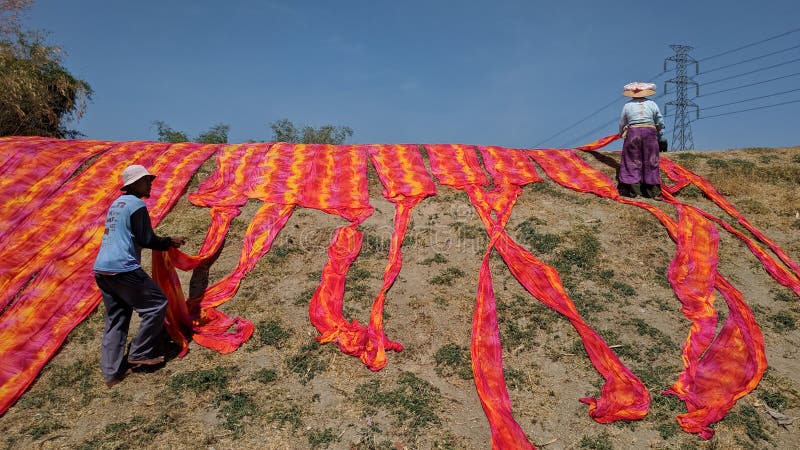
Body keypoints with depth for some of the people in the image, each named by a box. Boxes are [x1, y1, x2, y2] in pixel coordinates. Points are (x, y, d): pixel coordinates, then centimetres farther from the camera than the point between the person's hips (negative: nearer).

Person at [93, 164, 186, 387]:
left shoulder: (117, 203, 20)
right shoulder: (137, 205, -7)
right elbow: (146, 240, -10)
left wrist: (164, 241, 27)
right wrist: (170, 242, 5)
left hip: (101, 269, 9)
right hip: (122, 268, -9)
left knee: (115, 319, 14)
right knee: (157, 303, 2)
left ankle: (112, 372, 14)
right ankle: (141, 353, 5)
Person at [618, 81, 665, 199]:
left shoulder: (627, 106, 7)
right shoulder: (652, 104, 9)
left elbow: (622, 124, 12)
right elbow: (660, 123, 8)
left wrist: (622, 134, 30)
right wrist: (656, 131, 25)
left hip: (633, 133, -1)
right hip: (650, 132, 1)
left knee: (632, 162, 4)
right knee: (651, 162, 5)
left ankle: (633, 191, 0)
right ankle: (654, 192, 6)